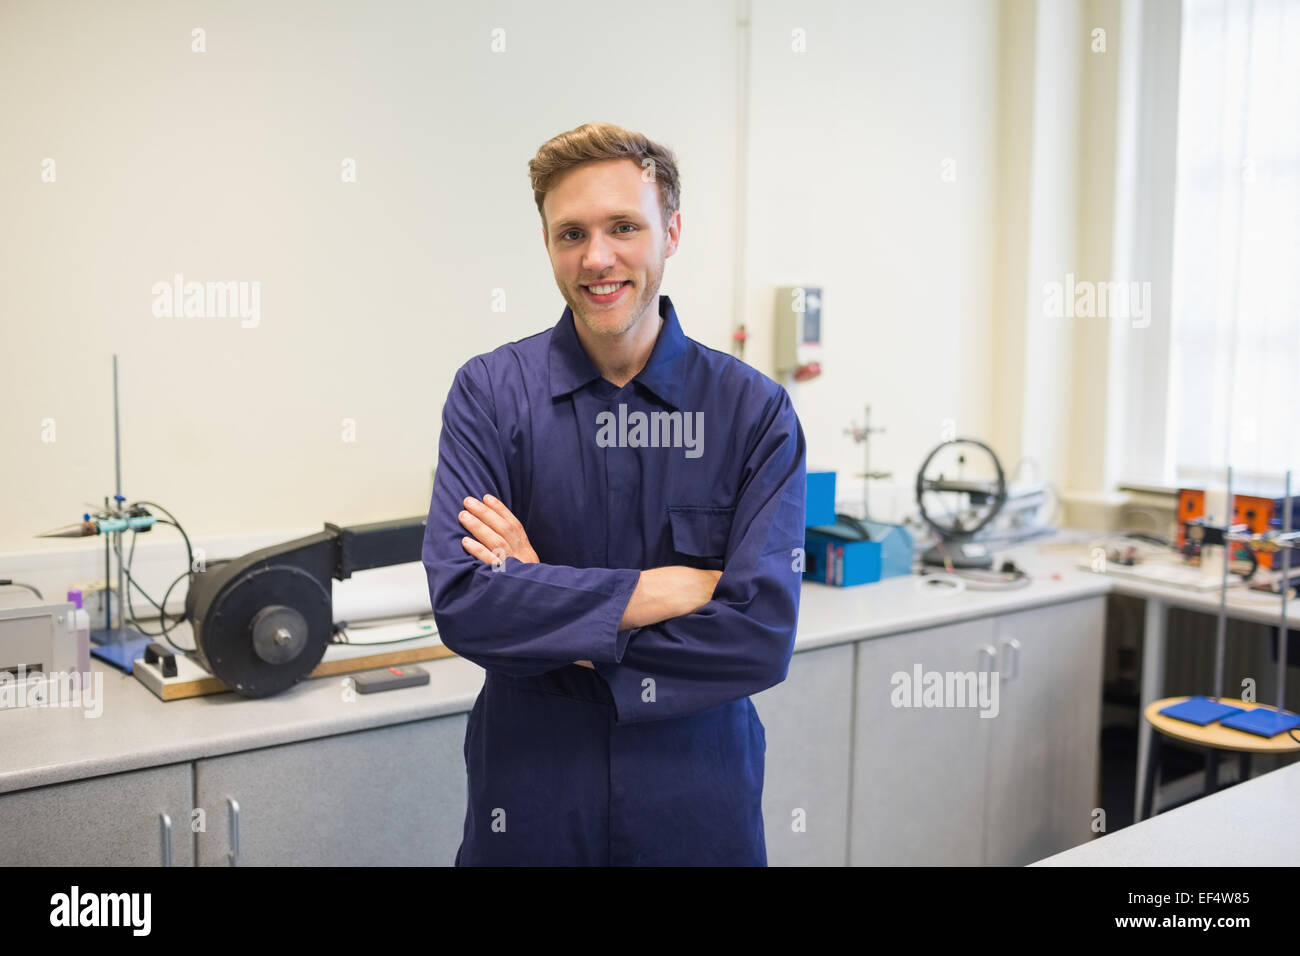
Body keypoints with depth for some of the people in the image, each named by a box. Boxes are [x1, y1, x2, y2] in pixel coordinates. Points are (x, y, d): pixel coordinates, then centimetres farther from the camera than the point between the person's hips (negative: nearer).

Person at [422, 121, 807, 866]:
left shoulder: (755, 409, -8)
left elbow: (763, 635, -15)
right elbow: (462, 602, -17)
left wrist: (545, 603, -16)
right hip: (530, 800, 0)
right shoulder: (490, 393, -7)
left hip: (699, 801, 0)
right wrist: (672, 589, -18)